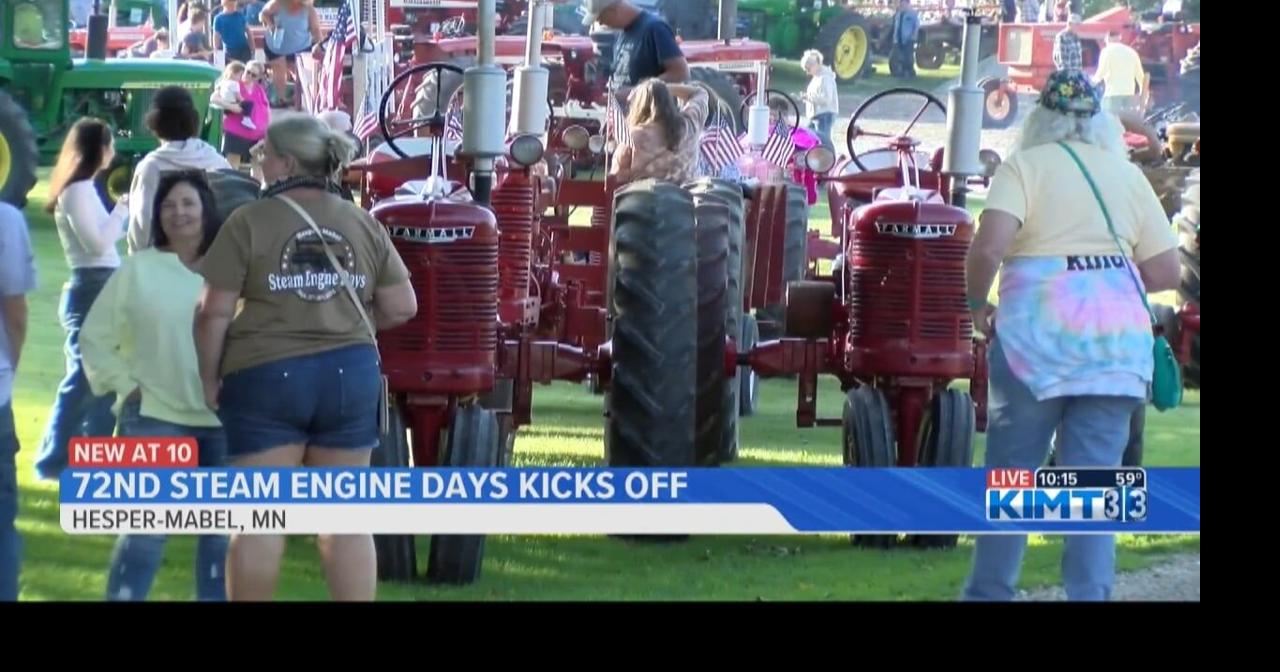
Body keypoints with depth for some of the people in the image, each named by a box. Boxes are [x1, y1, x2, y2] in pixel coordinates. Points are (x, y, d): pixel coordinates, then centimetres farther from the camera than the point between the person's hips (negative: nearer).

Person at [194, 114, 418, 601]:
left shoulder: (249, 223, -6)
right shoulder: (362, 224, 7)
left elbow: (214, 313, -8)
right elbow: (402, 307, 7)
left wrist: (209, 379, 4)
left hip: (267, 376, -4)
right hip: (350, 374, 4)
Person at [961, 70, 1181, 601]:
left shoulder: (1025, 166, -1)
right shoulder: (1127, 175, 9)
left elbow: (988, 247, -16)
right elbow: (1165, 272, 7)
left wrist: (977, 303, 1)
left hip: (1037, 334, -2)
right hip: (1118, 339, 3)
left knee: (1011, 472, 9)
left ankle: (989, 592, 13)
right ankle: (1090, 592, -1)